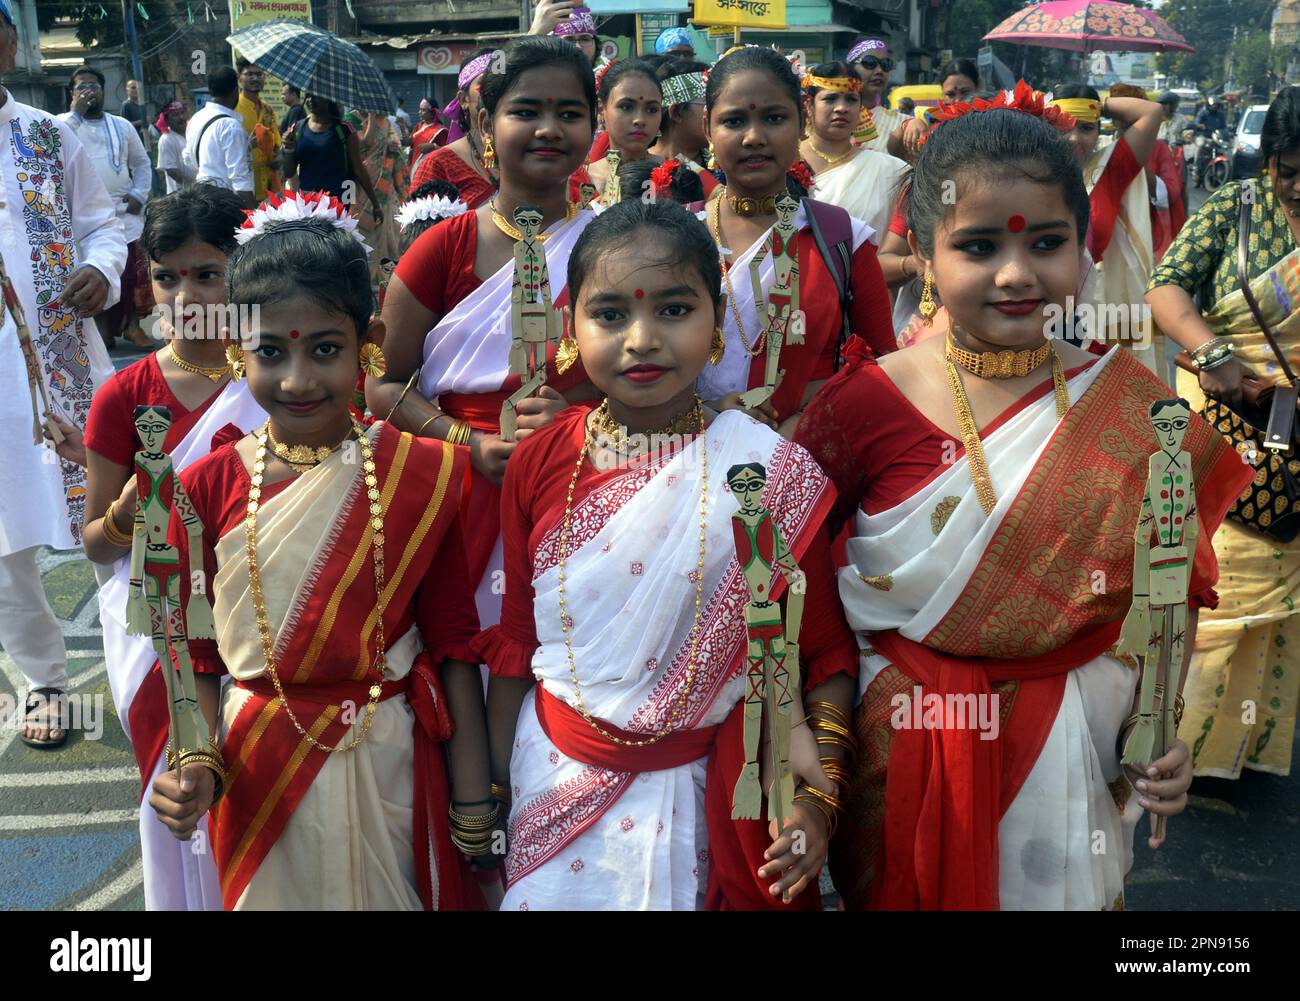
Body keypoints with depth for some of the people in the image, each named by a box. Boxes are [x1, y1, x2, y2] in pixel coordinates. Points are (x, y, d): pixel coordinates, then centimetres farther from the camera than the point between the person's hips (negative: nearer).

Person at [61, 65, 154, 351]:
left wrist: (139, 195, 1)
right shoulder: (65, 123, 3)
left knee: (134, 272, 3)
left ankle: (132, 325, 14)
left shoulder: (122, 125, 12)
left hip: (125, 214, 2)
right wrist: (75, 113, -16)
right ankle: (103, 330, 10)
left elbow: (142, 162, 15)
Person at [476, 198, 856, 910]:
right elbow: (514, 639, 2)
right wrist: (495, 783, 6)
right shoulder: (538, 466, -6)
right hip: (553, 782, 2)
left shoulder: (772, 472, -13)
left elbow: (827, 650, -7)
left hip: (696, 793, -2)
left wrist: (816, 782, -17)